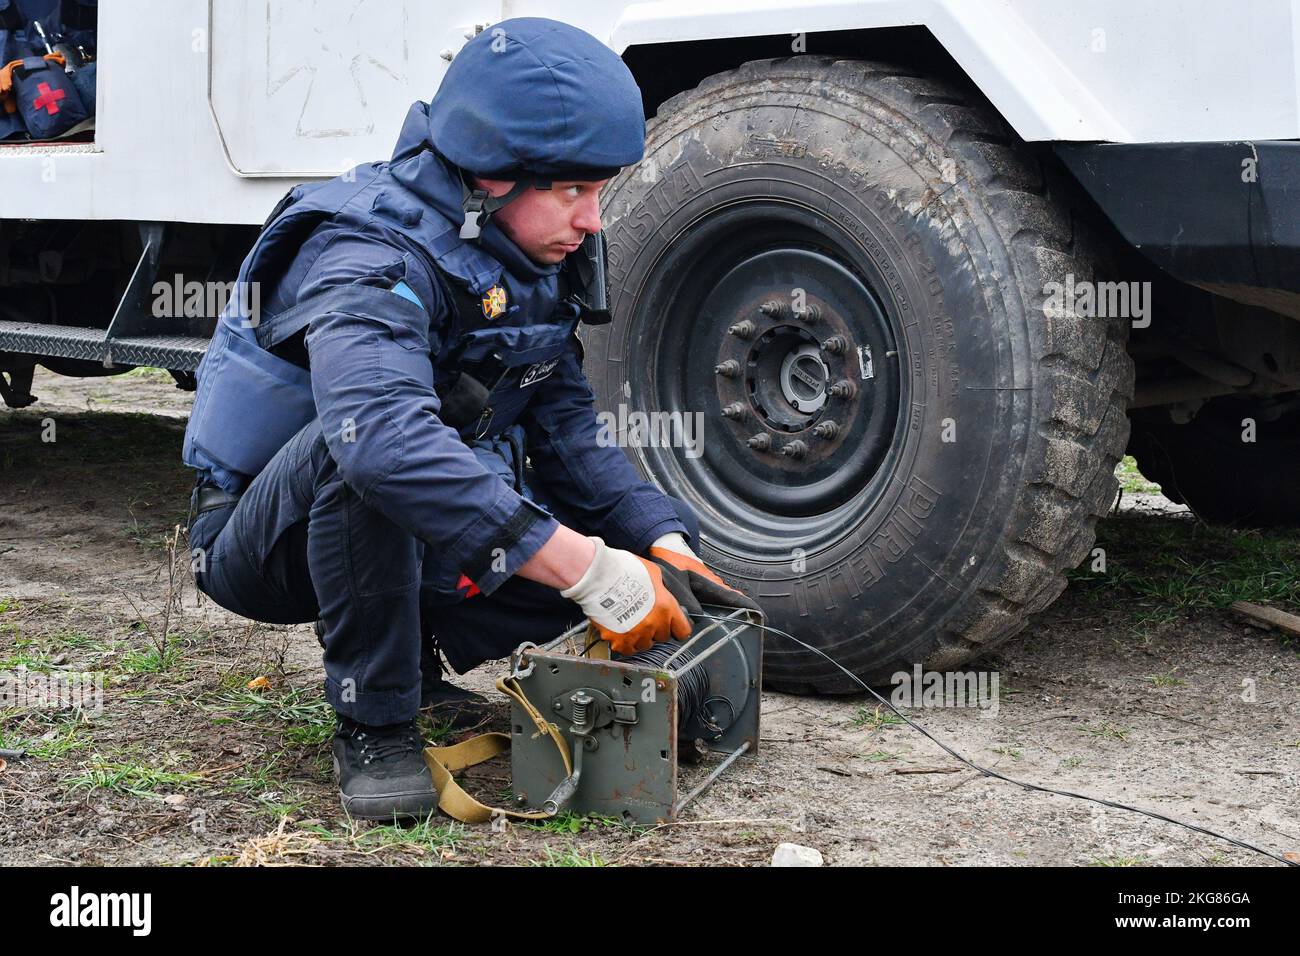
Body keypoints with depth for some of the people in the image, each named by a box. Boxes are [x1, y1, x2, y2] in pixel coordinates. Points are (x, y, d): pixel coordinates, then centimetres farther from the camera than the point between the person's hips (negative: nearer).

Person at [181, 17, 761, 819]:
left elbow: (570, 436, -2)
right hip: (268, 541, -7)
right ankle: (374, 725, -21)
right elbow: (386, 439, -48)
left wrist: (664, 546, -18)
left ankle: (410, 667, 10)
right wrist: (591, 570, -49)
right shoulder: (373, 261, -29)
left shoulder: (527, 262, -2)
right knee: (358, 445, -40)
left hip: (414, 542, 7)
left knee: (623, 553, -8)